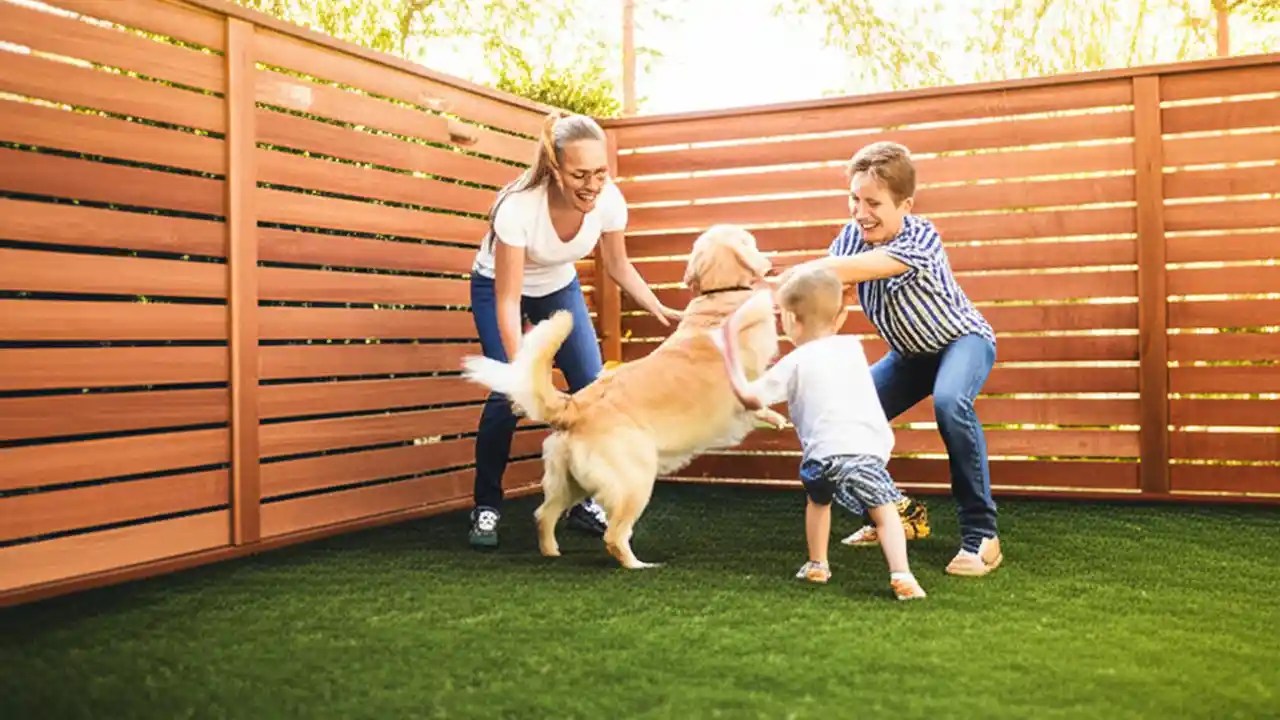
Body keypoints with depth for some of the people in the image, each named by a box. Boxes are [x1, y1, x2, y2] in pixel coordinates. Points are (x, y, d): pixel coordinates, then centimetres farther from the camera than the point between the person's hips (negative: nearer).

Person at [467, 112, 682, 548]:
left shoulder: (609, 201, -27)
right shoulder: (519, 206, -38)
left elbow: (619, 267, -7)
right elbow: (509, 300, -32)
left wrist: (658, 309, -22)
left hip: (559, 288, 4)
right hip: (498, 287, -4)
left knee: (591, 387, -9)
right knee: (510, 394, -17)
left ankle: (583, 500, 9)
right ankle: (486, 508, 2)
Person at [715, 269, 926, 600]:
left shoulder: (795, 363, 8)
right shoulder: (853, 347, 21)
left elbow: (750, 396, 8)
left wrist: (730, 353, 17)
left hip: (824, 450, -1)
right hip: (869, 446, 1)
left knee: (818, 500, 27)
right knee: (885, 511, 1)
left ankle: (817, 565, 38)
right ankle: (901, 575, -19)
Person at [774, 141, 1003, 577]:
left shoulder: (922, 238, -33)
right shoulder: (851, 237, -14)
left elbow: (852, 271, -45)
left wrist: (790, 275, -49)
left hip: (963, 340, -6)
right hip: (910, 352, 6)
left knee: (950, 402, -36)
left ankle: (981, 534, -25)